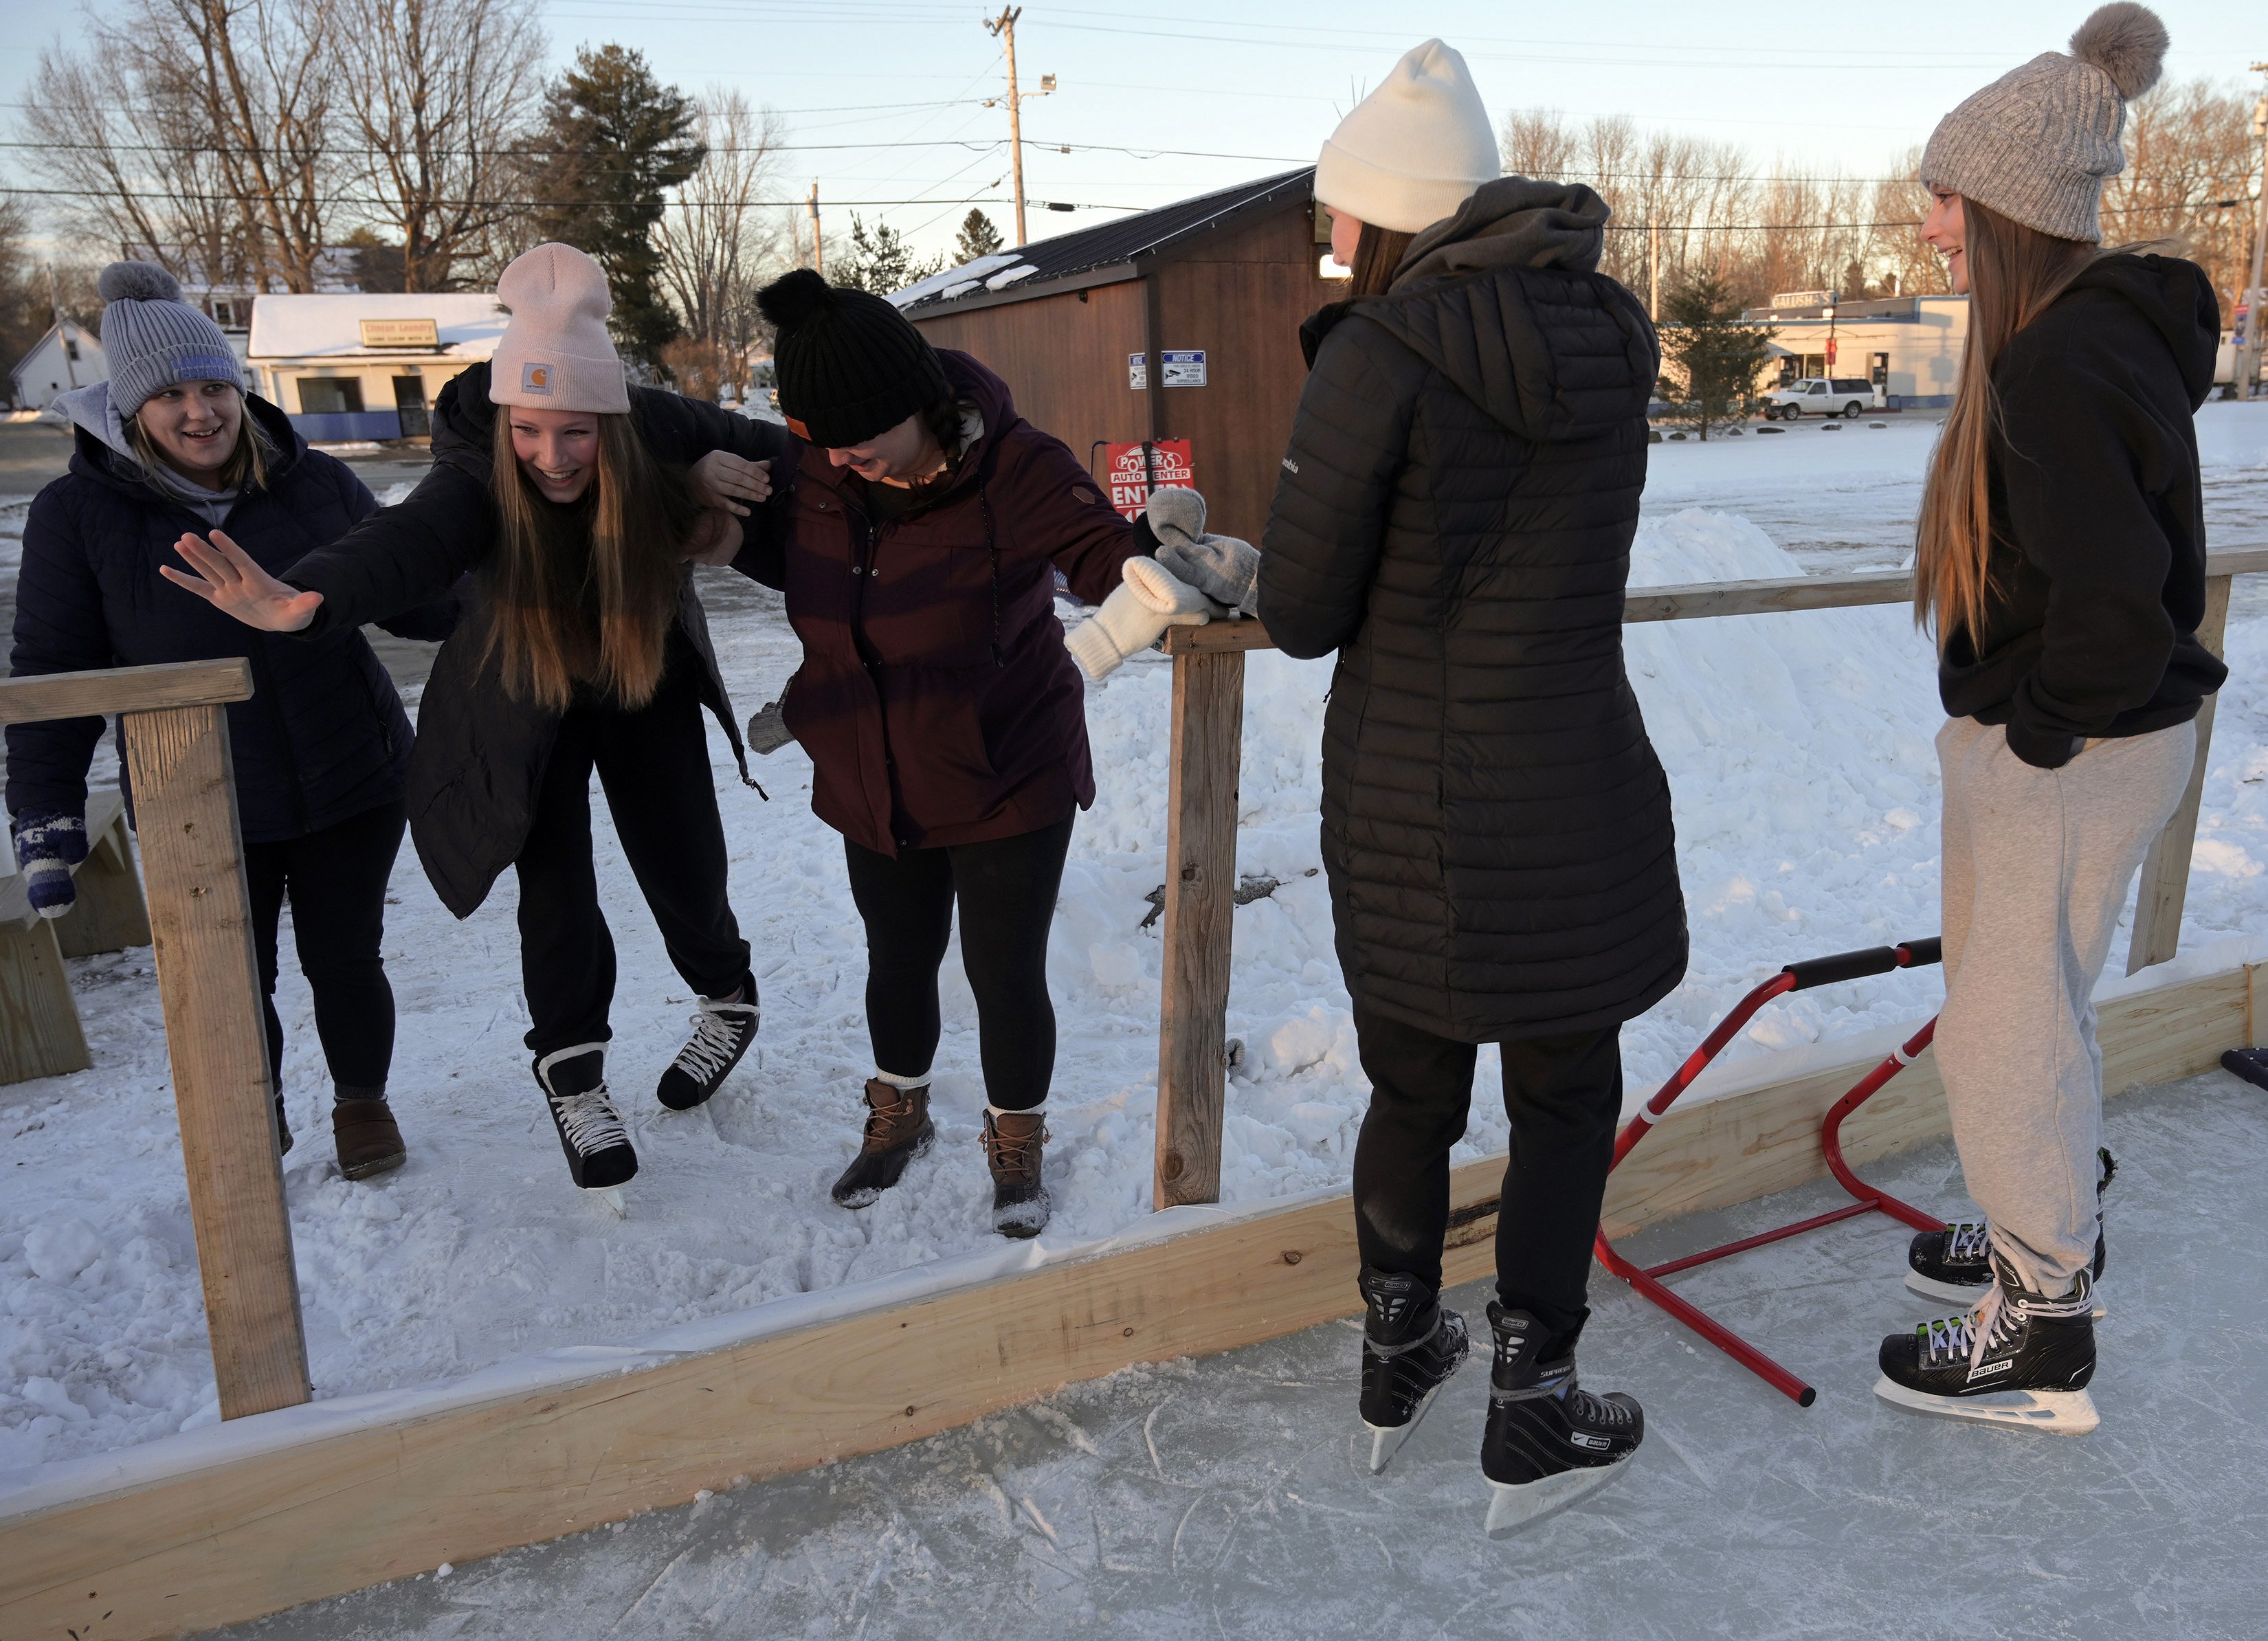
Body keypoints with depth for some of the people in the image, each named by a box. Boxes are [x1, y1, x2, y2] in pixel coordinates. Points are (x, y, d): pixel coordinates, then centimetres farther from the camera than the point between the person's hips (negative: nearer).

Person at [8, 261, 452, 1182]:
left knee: (344, 961, 10)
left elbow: (408, 594, 5)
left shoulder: (316, 485, -4)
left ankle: (362, 1103, 37)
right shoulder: (78, 515, -8)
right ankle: (256, 1119, 38)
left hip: (353, 787, 1)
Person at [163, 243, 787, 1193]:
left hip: (647, 678, 2)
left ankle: (728, 998, 35)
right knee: (555, 880, -6)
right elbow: (406, 543, -51)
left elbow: (783, 465, -8)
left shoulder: (664, 433, -24)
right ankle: (572, 1072, 15)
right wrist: (307, 600, -71)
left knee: (683, 863, 4)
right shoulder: (479, 475, -30)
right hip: (526, 696, -1)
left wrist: (737, 531, -28)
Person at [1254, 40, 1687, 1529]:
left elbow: (1303, 614, -9)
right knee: (1567, 1107, 18)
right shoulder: (1614, 336, 0)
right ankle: (1534, 1427, 30)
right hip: (1573, 804, 2)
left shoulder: (1379, 356, -14)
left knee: (1410, 1095, 19)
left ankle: (1399, 1366, 39)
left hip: (1406, 807, -1)